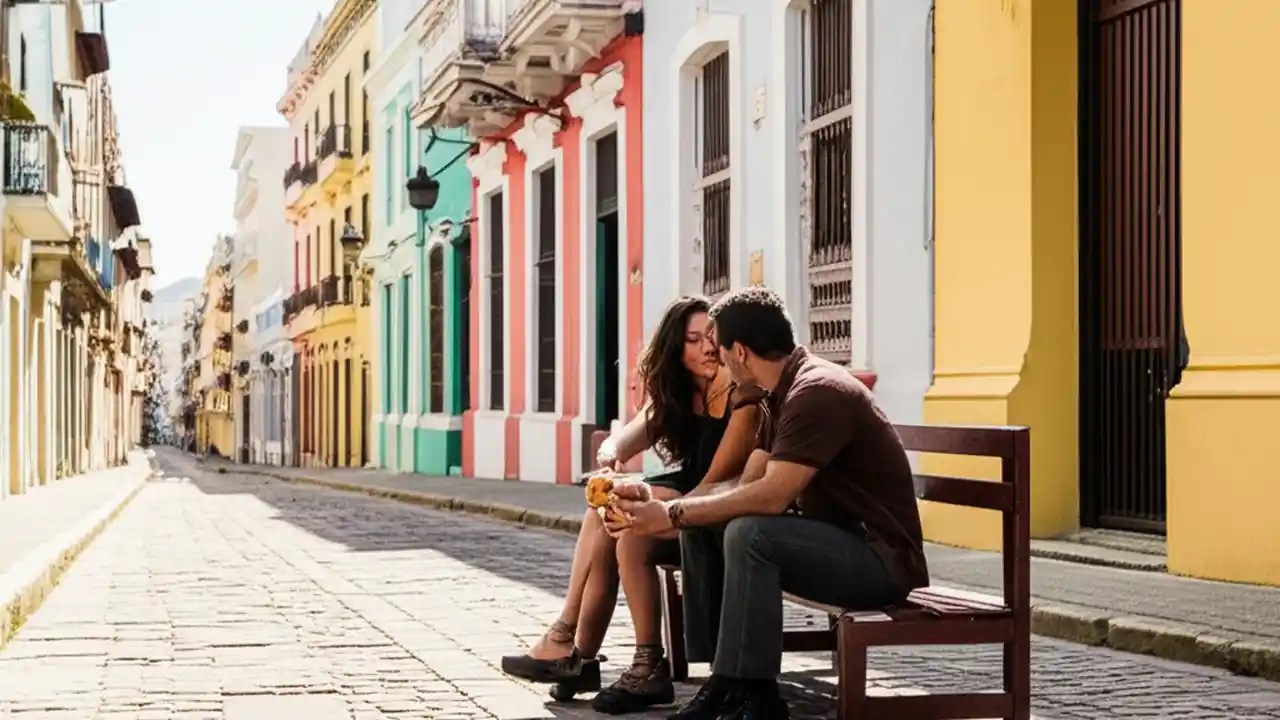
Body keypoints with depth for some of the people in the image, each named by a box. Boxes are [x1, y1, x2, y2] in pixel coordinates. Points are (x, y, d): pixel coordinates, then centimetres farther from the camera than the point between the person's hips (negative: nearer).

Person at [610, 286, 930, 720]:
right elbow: (746, 488, 7)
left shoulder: (817, 392, -21)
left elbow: (771, 497, -28)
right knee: (701, 528, 3)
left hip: (881, 556, -10)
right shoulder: (785, 393, 11)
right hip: (834, 537, 10)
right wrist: (664, 510, -6)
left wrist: (674, 514, -21)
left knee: (749, 533, -30)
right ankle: (727, 683, 2)